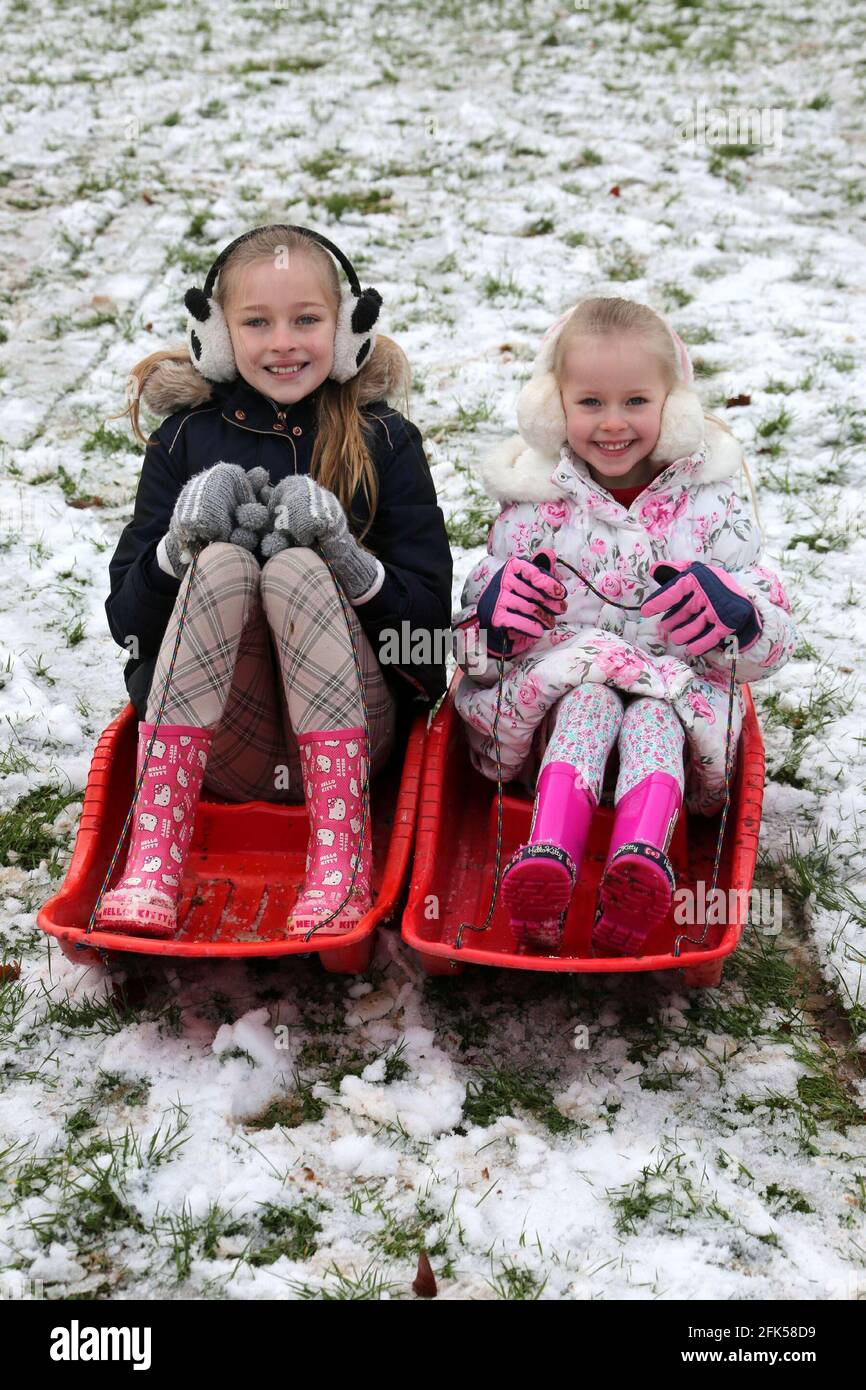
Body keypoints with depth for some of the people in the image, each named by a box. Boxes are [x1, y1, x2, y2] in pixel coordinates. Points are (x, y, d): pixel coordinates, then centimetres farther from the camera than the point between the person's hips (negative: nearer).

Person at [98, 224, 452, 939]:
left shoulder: (383, 441, 7)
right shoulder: (188, 438, 9)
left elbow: (430, 617, 1)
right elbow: (126, 619, 5)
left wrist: (349, 561, -18)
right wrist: (178, 548, -15)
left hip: (351, 729, -1)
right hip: (218, 741, 1)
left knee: (297, 566, -26)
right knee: (222, 559, -25)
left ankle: (340, 850, -31)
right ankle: (157, 847, -31)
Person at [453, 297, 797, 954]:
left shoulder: (711, 502, 4)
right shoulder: (534, 502, 5)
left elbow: (772, 642, 2)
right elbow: (474, 636, 10)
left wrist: (736, 615, -23)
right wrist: (491, 613, -16)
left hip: (678, 690, 0)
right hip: (555, 677, 0)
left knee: (653, 714, -32)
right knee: (588, 698, -32)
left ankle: (643, 861, -56)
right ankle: (548, 861, -52)